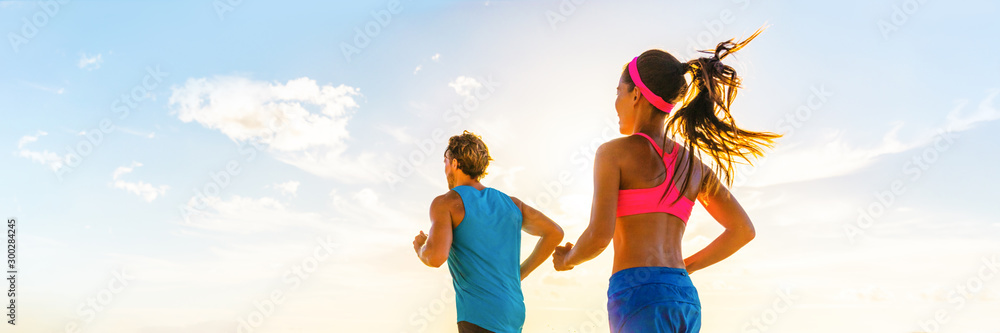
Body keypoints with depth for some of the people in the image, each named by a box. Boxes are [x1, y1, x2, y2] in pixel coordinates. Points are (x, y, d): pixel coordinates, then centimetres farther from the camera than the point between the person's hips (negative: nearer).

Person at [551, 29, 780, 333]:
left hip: (639, 296, -7)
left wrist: (567, 259, 11)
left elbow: (599, 235, -11)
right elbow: (743, 230, 20)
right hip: (684, 299, 7)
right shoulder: (695, 164, 18)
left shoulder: (615, 151, -1)